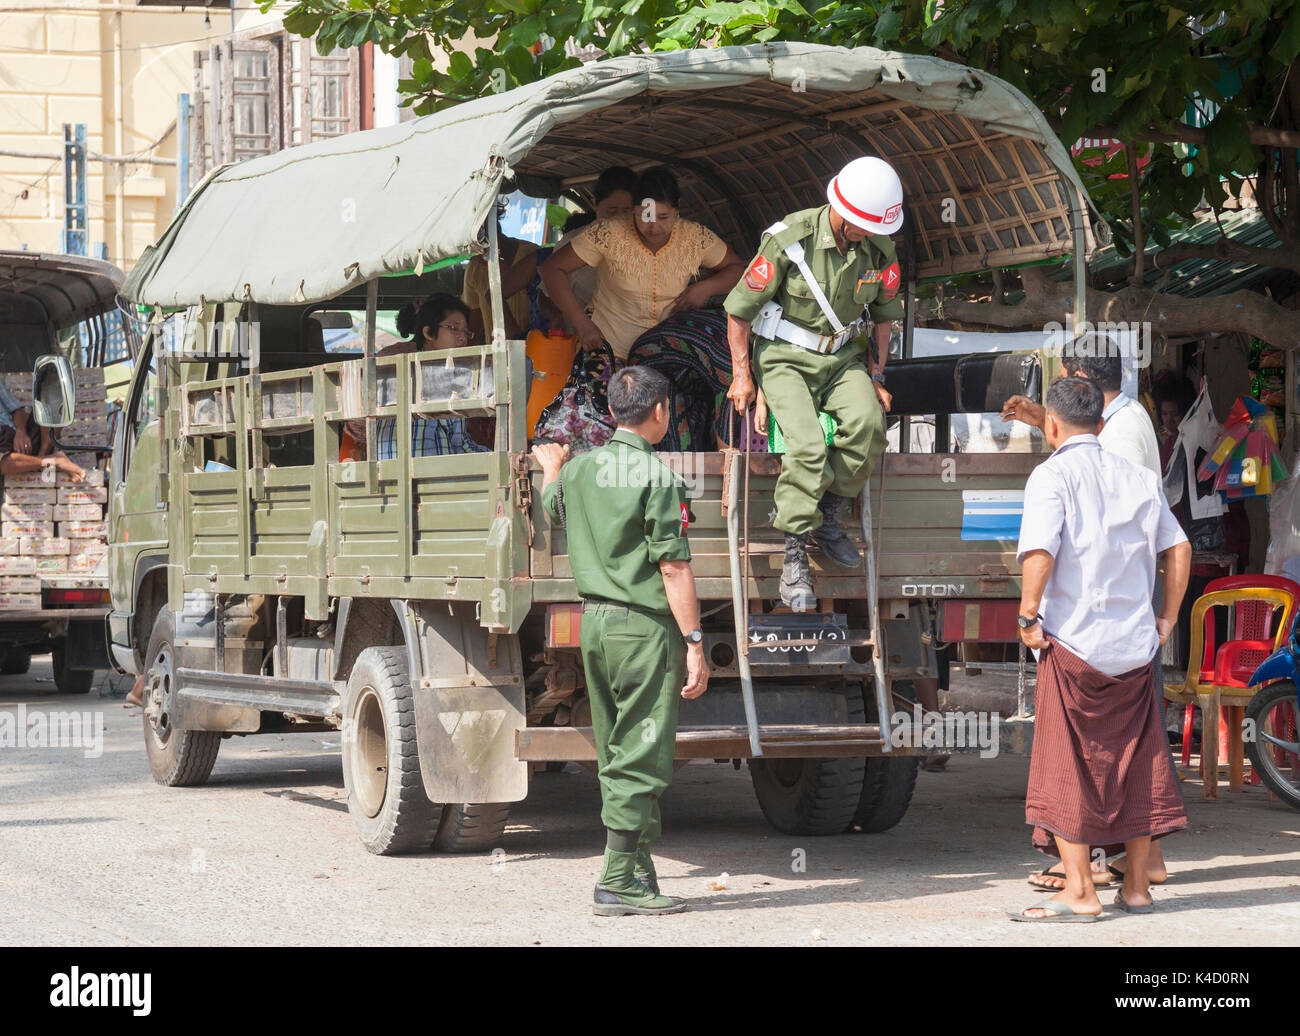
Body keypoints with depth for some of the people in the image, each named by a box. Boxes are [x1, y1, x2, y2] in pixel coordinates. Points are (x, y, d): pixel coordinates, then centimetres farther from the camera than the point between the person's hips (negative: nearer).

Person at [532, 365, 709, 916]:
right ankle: (619, 882, -5)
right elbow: (674, 569, -17)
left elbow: (552, 505, 33)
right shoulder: (655, 477, -14)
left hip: (594, 621, 8)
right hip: (645, 627, -8)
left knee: (617, 758, 13)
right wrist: (694, 644, -14)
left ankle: (639, 871, 18)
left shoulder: (579, 468, 8)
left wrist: (551, 465, 54)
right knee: (640, 761, -5)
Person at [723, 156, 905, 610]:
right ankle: (795, 557, -17)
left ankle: (828, 517, -5)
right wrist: (742, 375, -7)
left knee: (867, 423, -28)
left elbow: (884, 313, 14)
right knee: (807, 444, -29)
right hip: (784, 356, -4)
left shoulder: (880, 248, -5)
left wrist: (876, 376, 10)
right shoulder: (790, 239, -19)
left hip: (841, 356, 4)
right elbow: (739, 308, -8)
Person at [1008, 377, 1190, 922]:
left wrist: (1028, 615, -11)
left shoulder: (1053, 474, -7)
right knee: (1135, 760, 11)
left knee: (1066, 764, 0)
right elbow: (1178, 548, 10)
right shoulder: (1137, 477, 11)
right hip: (1134, 642, 5)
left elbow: (1039, 552, -21)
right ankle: (1136, 886, 16)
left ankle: (1079, 891, -3)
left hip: (1072, 640, -5)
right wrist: (1166, 619, 15)